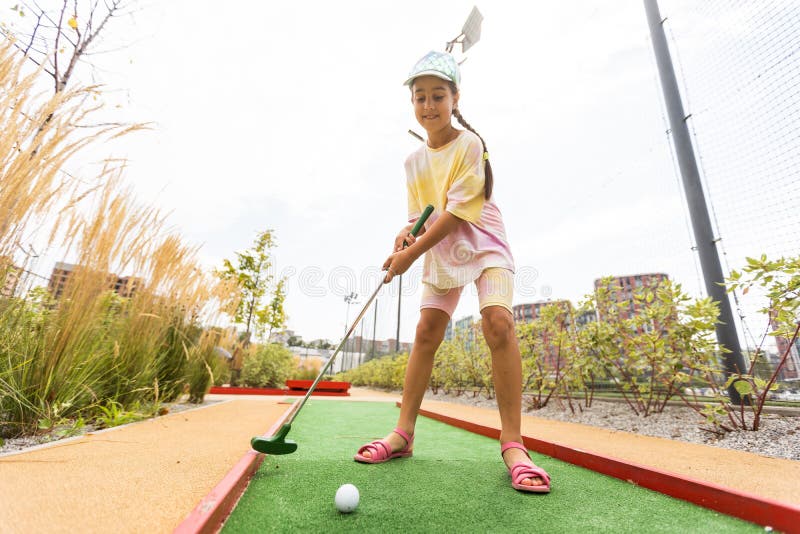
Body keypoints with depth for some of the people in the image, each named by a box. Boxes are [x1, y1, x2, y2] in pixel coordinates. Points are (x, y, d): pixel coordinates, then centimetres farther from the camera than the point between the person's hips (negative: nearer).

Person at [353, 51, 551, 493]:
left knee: (498, 322, -25)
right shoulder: (414, 162, 8)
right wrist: (408, 234, -15)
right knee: (426, 330, -5)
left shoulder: (469, 144, -9)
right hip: (440, 252, 5)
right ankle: (403, 434, 3)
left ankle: (512, 444, -14)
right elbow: (421, 215, 9)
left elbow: (457, 212, -19)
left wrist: (411, 254, -21)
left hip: (482, 244, -4)